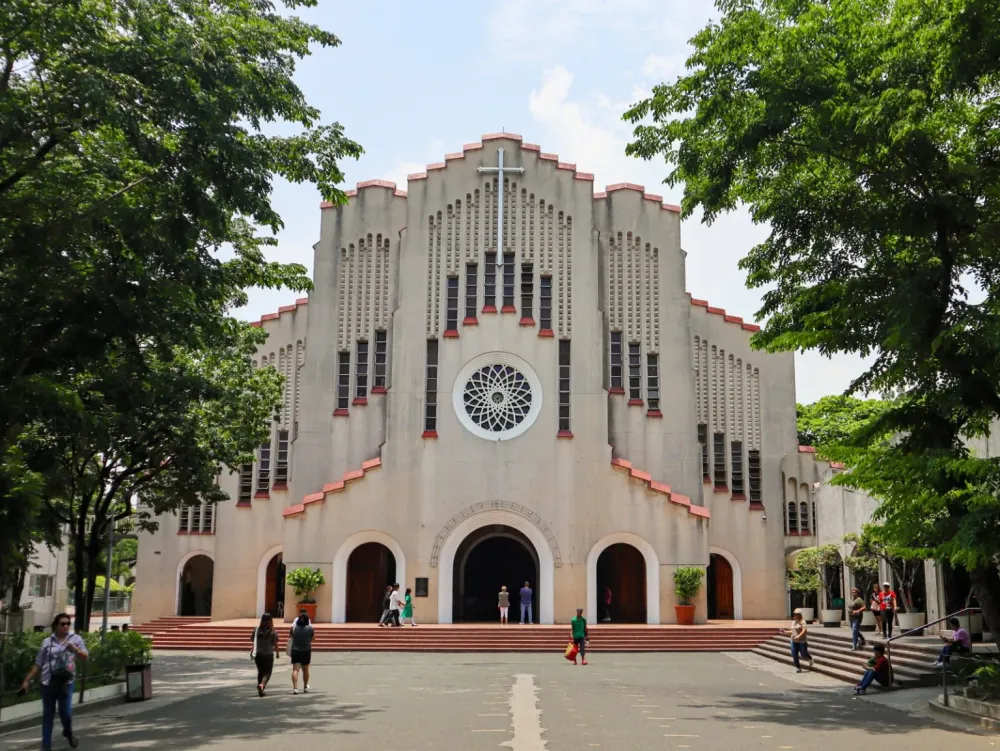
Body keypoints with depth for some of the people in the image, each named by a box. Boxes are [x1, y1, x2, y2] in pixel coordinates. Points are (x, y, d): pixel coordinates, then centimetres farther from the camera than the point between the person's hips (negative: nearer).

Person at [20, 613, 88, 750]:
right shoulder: (47, 642, 4)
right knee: (48, 715, 7)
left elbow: (85, 657, 0)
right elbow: (38, 664, 9)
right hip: (48, 683, 1)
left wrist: (74, 649, -17)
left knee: (66, 712, -4)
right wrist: (27, 680, 6)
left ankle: (68, 732, 29)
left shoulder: (75, 639, 3)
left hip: (66, 683, -1)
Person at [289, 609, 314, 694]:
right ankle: (305, 687, 28)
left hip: (295, 650, 0)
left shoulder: (294, 628, -4)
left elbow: (290, 636, 10)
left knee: (295, 669, -4)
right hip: (306, 651, 0)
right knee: (305, 670, 15)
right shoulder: (310, 628, -8)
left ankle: (295, 687, -19)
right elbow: (313, 637, 5)